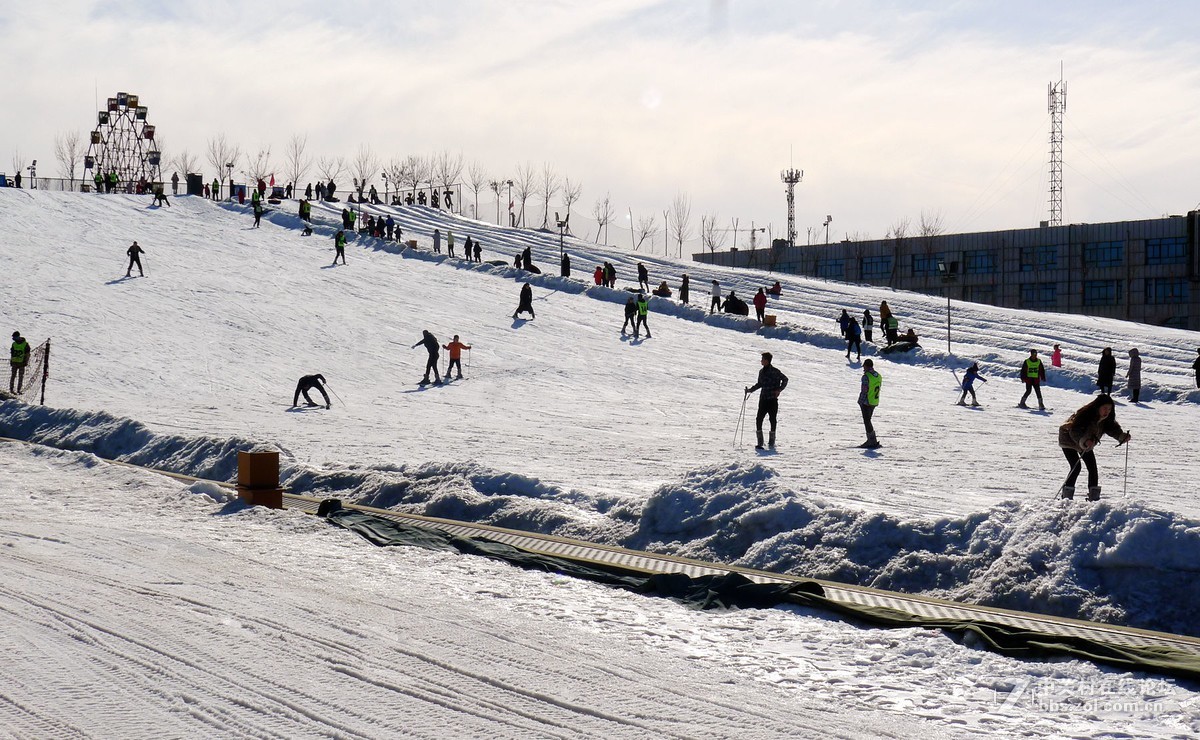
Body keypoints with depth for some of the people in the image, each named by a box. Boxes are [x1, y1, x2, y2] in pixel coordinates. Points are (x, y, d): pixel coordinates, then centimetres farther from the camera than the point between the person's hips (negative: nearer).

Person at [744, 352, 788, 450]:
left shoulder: (774, 371, -7)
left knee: (772, 420, 1)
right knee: (759, 419, -5)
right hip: (763, 399, 5)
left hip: (773, 399, -5)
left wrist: (779, 389, -11)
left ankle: (771, 442, 13)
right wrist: (750, 389, 14)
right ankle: (760, 443, -2)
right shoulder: (761, 372, 11)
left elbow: (785, 379, -1)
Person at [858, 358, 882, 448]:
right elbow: (879, 388, 10)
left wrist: (861, 402, -8)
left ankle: (872, 441, 0)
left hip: (866, 402, -8)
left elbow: (864, 391, -18)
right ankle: (871, 440, 19)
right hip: (875, 402, 8)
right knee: (868, 421, 18)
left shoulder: (866, 376, -18)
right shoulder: (879, 376, 6)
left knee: (867, 421, 0)